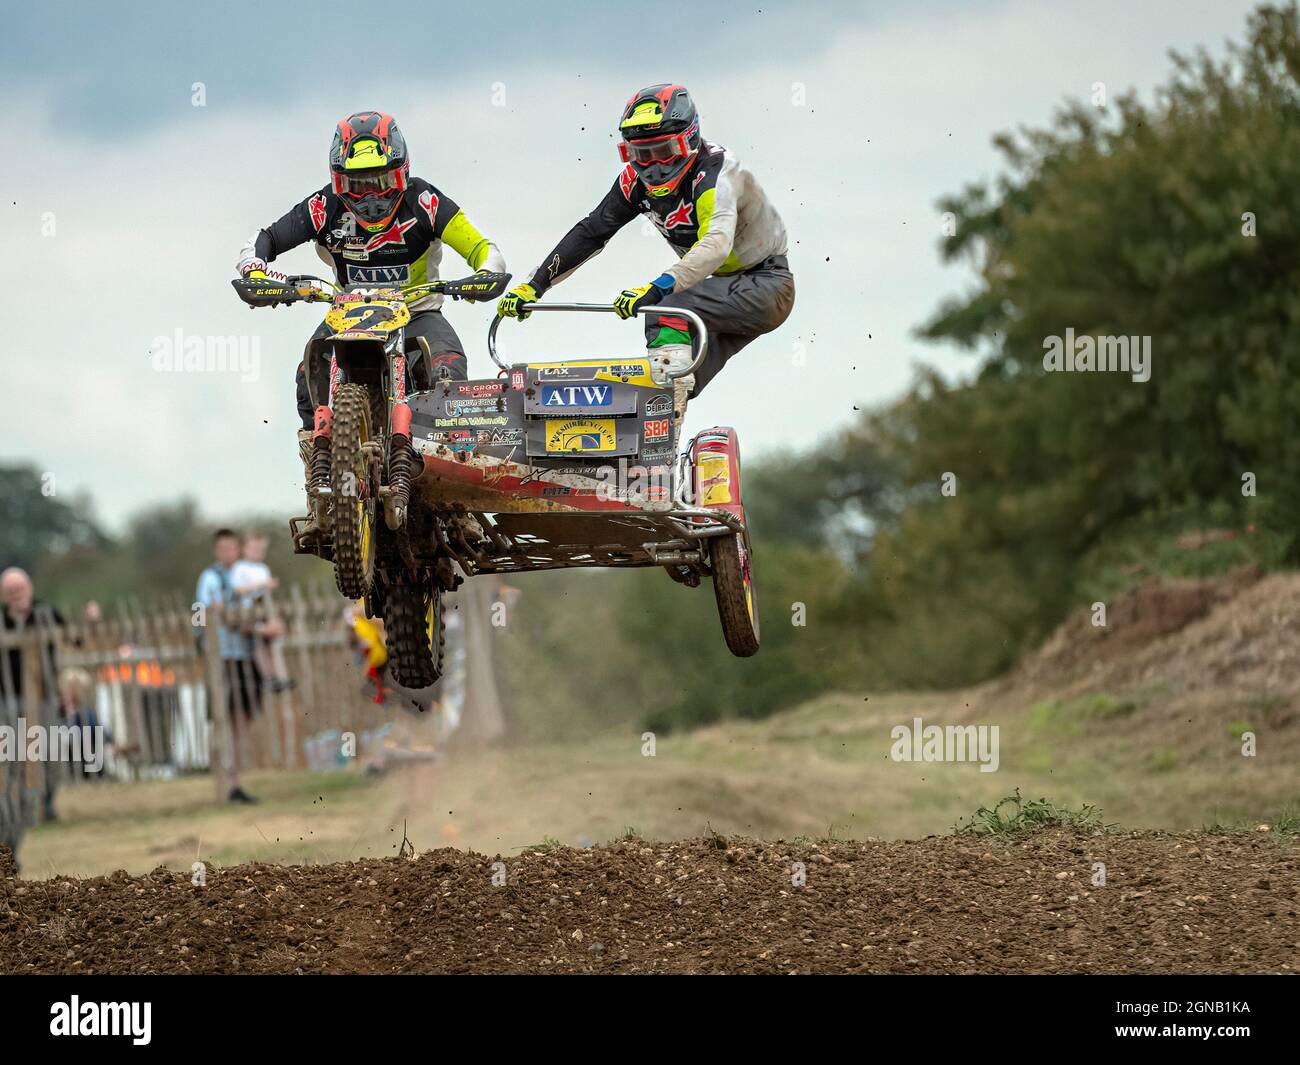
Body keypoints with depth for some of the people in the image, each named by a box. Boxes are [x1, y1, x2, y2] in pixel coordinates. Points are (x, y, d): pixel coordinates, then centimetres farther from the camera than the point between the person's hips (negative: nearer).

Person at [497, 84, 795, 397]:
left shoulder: (714, 171, -26)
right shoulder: (638, 180, -5)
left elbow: (716, 244, -43)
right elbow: (591, 232, -1)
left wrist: (656, 289, -56)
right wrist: (534, 286, -9)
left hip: (768, 285, -8)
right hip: (727, 284, 8)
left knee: (670, 303, -30)